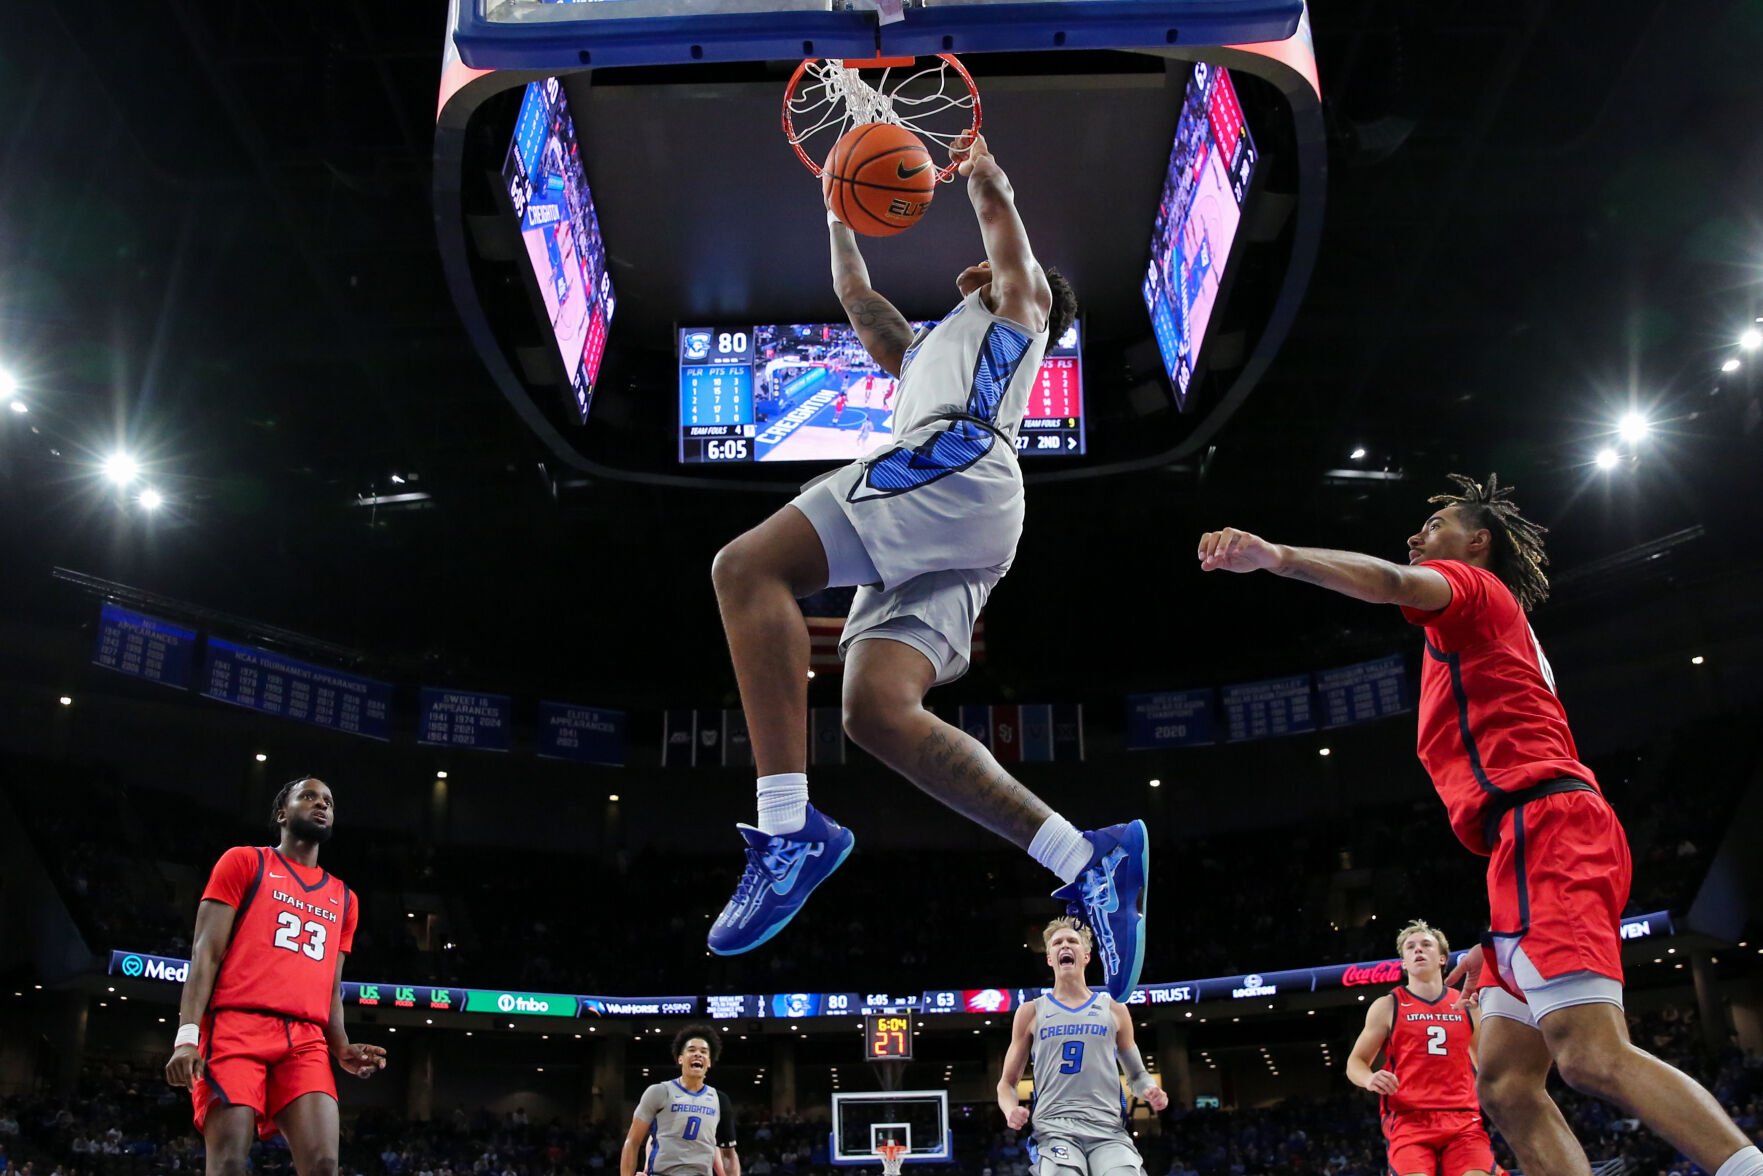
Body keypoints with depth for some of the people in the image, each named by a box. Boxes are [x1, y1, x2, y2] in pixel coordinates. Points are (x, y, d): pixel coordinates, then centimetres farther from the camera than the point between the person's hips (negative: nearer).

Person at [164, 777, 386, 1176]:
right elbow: (205, 952, 2)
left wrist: (342, 1048, 6)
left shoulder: (344, 899, 24)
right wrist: (188, 1033, -11)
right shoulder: (243, 861, 11)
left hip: (306, 1041, 4)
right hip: (237, 1028, -4)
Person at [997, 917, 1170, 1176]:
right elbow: (1007, 1082, 17)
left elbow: (1136, 1074, 23)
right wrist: (1011, 1109, -5)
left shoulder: (1113, 1009, 16)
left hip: (1108, 1129, 1)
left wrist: (1150, 1090, 0)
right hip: (1054, 1129, -1)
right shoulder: (1031, 1012, 13)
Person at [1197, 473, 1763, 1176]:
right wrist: (1496, 940, 28)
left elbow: (1392, 583, -16)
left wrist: (1277, 555, -32)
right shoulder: (1490, 637, 36)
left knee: (1593, 1058, -24)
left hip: (1543, 822, -9)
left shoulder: (1475, 587, 11)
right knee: (1505, 1085, 2)